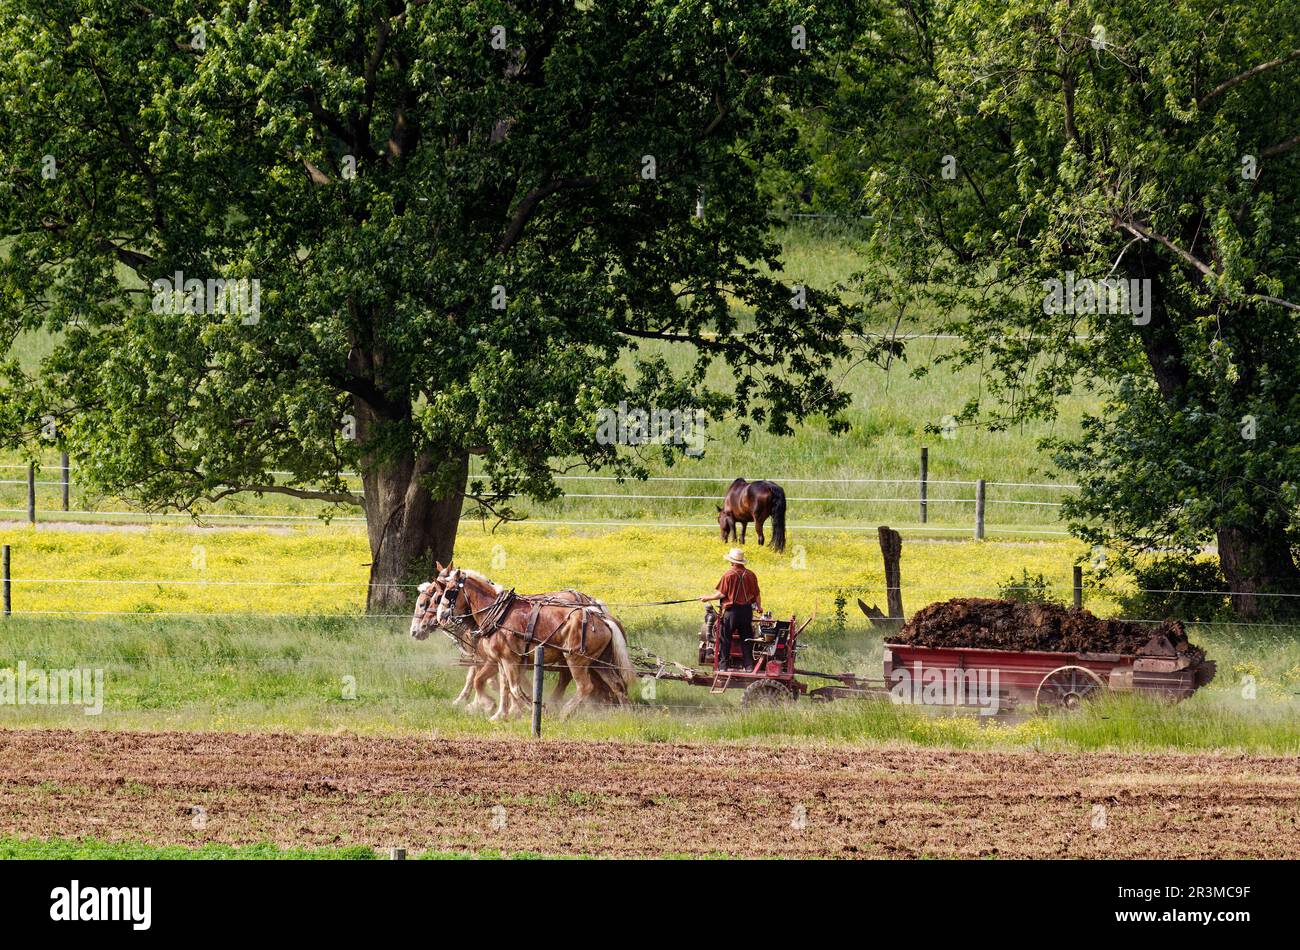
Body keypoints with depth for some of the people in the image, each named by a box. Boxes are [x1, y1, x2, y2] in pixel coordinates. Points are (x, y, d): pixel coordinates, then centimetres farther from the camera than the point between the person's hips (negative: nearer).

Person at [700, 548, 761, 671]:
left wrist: (708, 598, 6)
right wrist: (759, 607, 27)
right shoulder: (751, 575, 3)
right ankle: (749, 665, 9)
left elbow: (721, 594, -10)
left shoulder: (729, 574, -10)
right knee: (746, 640, 10)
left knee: (725, 639, 3)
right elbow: (757, 594, 9)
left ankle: (723, 664, 0)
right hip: (747, 610, 4)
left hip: (731, 610, -4)